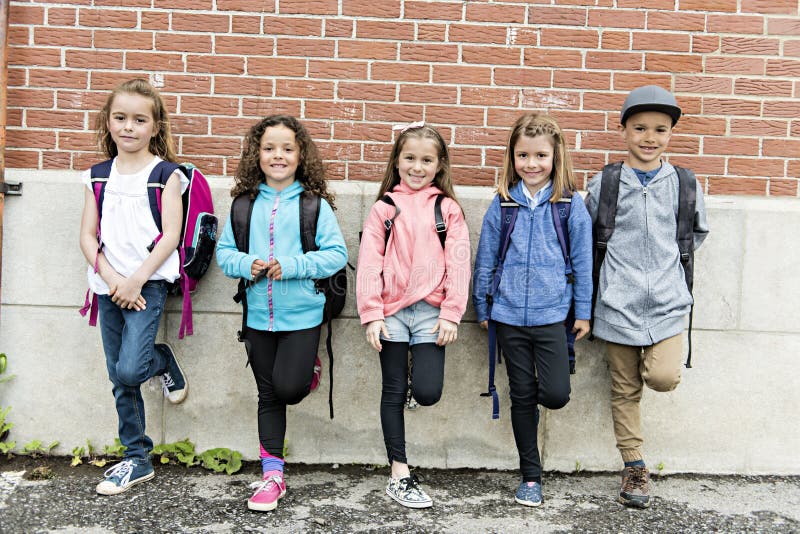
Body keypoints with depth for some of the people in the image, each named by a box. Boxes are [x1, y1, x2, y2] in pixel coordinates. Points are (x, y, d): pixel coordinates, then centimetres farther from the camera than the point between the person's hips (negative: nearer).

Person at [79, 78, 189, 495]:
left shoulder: (165, 174, -2)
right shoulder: (99, 176, 10)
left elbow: (170, 234, -9)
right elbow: (88, 235, 6)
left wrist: (136, 281, -15)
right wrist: (112, 279, -9)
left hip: (148, 283, -4)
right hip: (109, 285, 5)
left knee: (129, 370, -18)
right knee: (120, 381, 9)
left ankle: (164, 361, 17)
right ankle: (137, 459, 22)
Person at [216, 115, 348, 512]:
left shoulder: (315, 205, -5)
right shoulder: (245, 204, 4)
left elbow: (336, 254, -9)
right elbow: (224, 251, 7)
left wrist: (290, 266, -20)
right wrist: (246, 265, -14)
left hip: (302, 315, -3)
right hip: (258, 315, 3)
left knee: (287, 388, -11)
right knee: (268, 395, 11)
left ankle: (308, 372, 26)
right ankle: (272, 475, 22)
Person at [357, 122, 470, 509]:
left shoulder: (448, 209, 5)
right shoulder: (384, 208, 6)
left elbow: (458, 263, 1)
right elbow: (368, 262, 1)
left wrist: (451, 314, -6)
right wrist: (371, 314, -7)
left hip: (431, 311, -1)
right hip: (391, 312, 1)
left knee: (427, 393, -11)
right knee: (394, 392, 7)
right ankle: (399, 476, 16)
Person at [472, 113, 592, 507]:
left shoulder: (571, 204, -1)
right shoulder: (502, 203, 2)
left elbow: (582, 260, 3)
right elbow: (485, 259, 7)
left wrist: (583, 311, 2)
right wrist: (481, 308, 8)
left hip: (552, 315, -1)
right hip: (509, 315, 2)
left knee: (556, 394, -12)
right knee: (521, 396, 9)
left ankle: (535, 396, 26)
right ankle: (530, 476, 24)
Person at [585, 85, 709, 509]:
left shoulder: (685, 184, 4)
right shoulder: (604, 184, 0)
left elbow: (698, 231, 20)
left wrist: (670, 259, 12)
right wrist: (616, 264, 5)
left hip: (667, 297, 1)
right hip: (619, 299, 0)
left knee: (663, 377, -17)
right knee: (624, 388, 7)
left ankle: (644, 363, 19)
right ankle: (634, 468, 21)